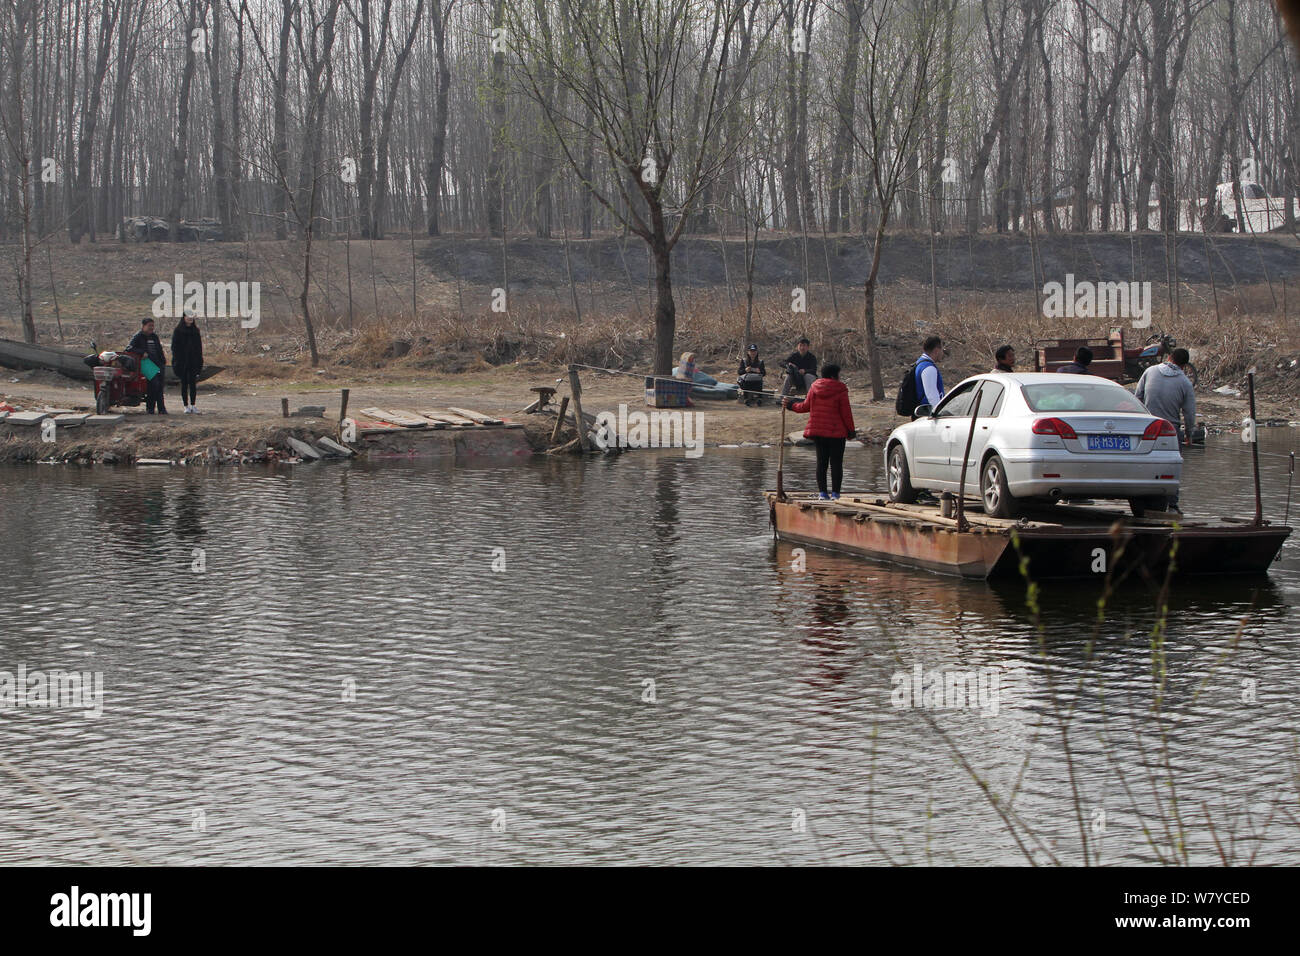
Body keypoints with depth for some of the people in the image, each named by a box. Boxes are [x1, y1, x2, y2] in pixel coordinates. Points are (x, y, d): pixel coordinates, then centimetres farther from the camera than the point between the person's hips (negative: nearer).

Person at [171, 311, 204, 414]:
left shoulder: (195, 330, 8)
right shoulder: (178, 331, -3)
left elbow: (199, 346, 12)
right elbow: (174, 346, -3)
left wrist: (200, 360, 6)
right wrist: (176, 361, -11)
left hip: (193, 361, 3)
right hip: (182, 362, -3)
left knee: (193, 383, 1)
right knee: (184, 383, 2)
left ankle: (193, 405, 5)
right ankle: (186, 406, 6)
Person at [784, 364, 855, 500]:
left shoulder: (814, 387, 4)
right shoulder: (840, 391, -9)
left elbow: (806, 406, 11)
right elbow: (846, 412, -9)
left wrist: (791, 405, 29)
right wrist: (851, 430, 1)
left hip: (818, 431, 5)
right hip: (836, 432, -4)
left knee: (821, 461, 10)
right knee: (836, 463, 0)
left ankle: (822, 492, 7)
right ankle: (835, 492, -3)